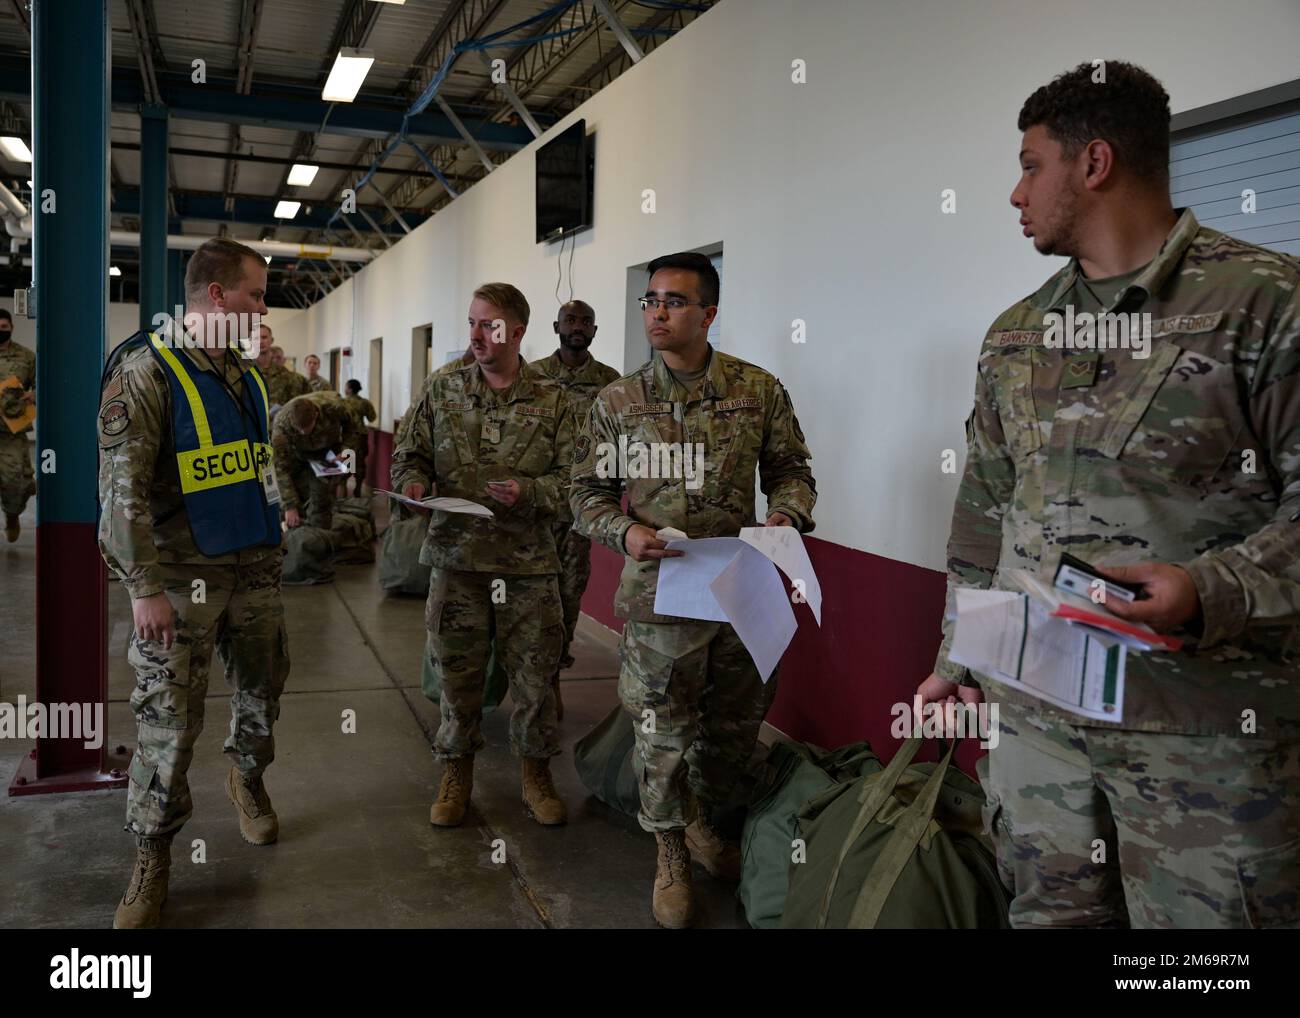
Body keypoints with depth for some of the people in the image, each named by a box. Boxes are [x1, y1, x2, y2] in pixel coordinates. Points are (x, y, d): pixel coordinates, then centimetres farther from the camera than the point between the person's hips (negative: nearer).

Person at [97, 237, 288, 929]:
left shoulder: (247, 376, 11)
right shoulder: (145, 370, -12)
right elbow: (122, 487, -16)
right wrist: (145, 587, -19)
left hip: (254, 568, 7)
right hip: (182, 578, -6)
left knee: (262, 688, 18)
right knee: (169, 722, 0)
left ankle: (248, 780, 45)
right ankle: (152, 857, 16)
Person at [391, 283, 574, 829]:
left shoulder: (551, 401, 0)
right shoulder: (441, 390, 5)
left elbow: (572, 477, -1)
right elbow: (409, 454, 11)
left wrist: (527, 492, -18)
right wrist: (414, 482, -10)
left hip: (528, 561, -1)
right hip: (456, 555, 1)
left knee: (534, 672, 7)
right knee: (457, 671, 10)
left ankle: (535, 771, 28)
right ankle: (456, 770, 29)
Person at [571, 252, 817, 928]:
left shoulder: (759, 391, 0)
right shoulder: (618, 403, 0)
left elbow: (791, 469, 9)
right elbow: (587, 491, 5)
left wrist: (787, 515, -12)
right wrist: (625, 531, -14)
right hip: (659, 594, -2)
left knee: (735, 726, 17)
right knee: (663, 734, 6)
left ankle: (701, 819, 45)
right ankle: (671, 854, 30)